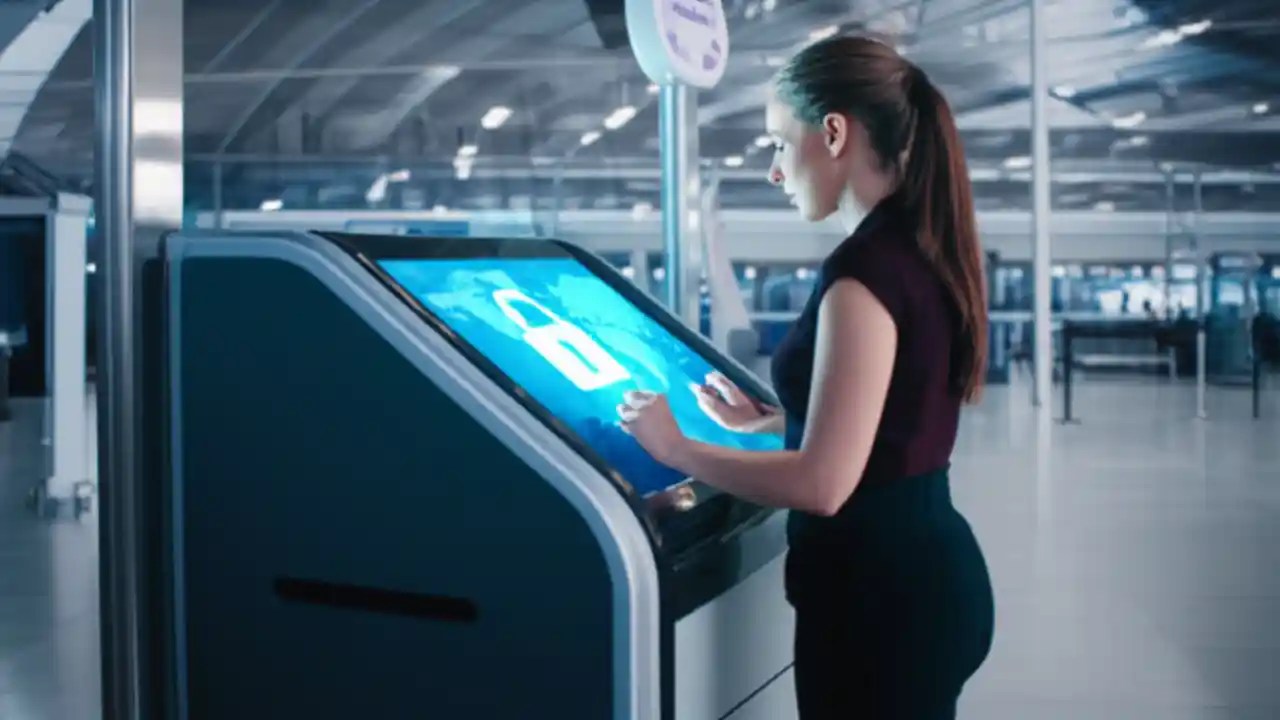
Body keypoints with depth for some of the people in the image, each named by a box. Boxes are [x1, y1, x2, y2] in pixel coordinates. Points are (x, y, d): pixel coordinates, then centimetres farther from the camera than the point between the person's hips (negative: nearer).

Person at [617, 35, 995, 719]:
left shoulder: (866, 269, -22)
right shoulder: (919, 249, 7)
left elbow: (822, 483, -26)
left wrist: (677, 448, -14)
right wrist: (763, 421, 23)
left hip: (879, 591, -9)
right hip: (924, 571, 9)